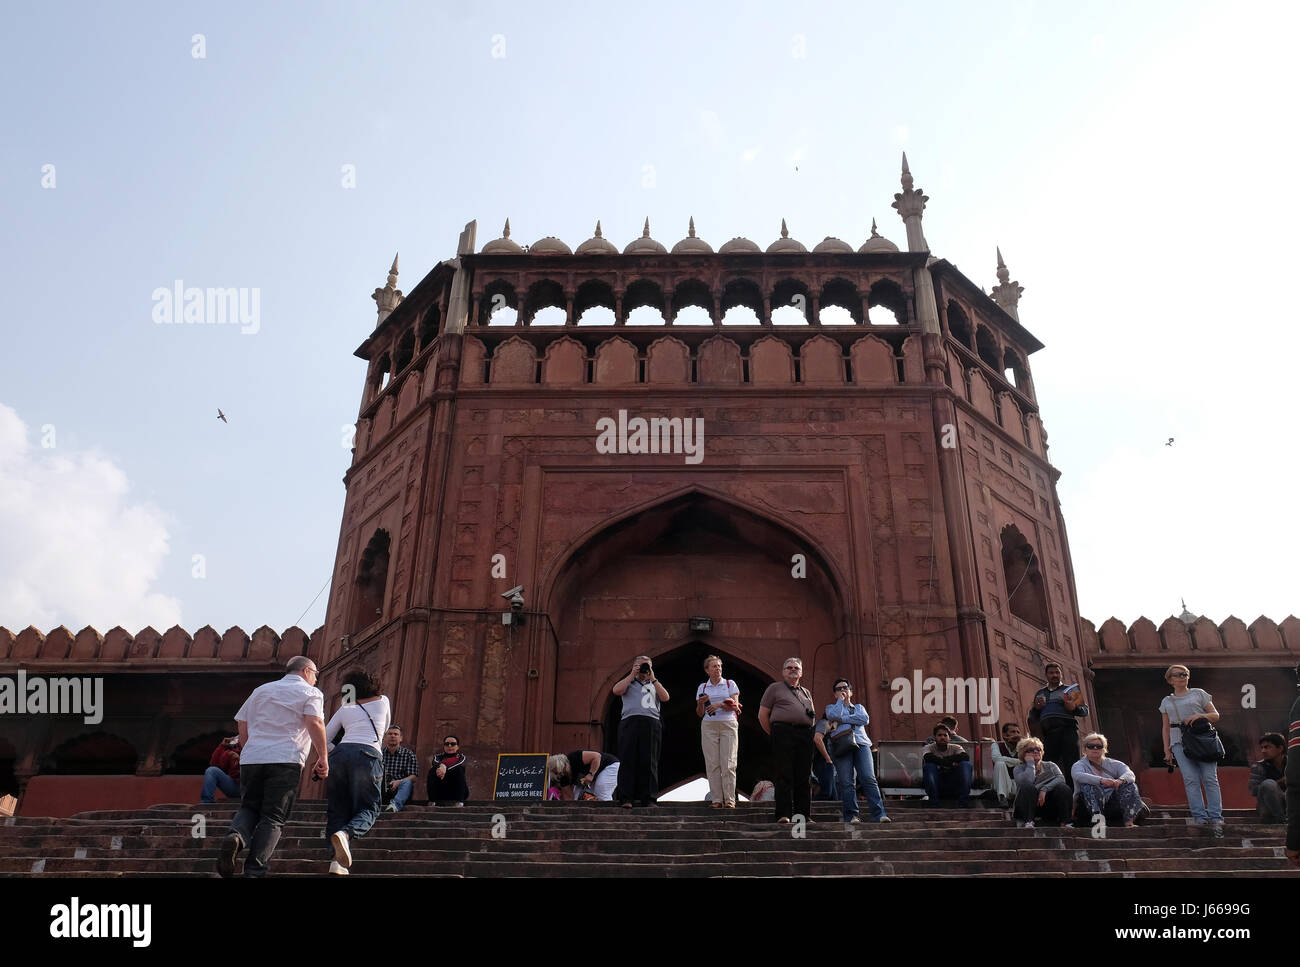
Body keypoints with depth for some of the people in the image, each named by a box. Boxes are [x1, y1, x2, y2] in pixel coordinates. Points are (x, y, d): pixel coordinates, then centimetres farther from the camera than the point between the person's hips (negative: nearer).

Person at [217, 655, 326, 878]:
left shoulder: (261, 690, 25)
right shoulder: (310, 692, 9)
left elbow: (242, 723, 23)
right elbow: (315, 723, -7)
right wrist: (322, 757, -3)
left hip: (251, 759, 4)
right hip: (286, 760, -4)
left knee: (249, 808, 16)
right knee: (273, 817, 1)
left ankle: (236, 836, -15)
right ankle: (254, 870, -9)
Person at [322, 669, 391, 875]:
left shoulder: (345, 709, 21)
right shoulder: (383, 701, 21)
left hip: (341, 753, 2)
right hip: (368, 754, -2)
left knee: (338, 809, 8)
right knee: (368, 808, 3)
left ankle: (338, 859, -9)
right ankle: (346, 833, -29)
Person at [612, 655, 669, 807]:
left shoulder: (655, 685, 27)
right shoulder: (628, 682, 21)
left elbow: (665, 698, 8)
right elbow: (616, 690, -1)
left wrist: (653, 679, 6)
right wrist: (632, 675, 4)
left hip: (651, 724, 2)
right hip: (630, 722, -2)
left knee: (649, 762, -3)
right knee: (628, 761, -6)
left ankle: (648, 799, -1)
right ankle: (625, 798, -7)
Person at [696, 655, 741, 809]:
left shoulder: (730, 684, 11)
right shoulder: (702, 688, 15)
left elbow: (735, 705, 2)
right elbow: (700, 713, 13)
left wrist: (719, 704, -11)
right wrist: (701, 703, -7)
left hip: (729, 725, -1)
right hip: (709, 726, 2)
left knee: (728, 764, -8)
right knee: (712, 763, -5)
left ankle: (729, 800, -6)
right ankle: (716, 799, -2)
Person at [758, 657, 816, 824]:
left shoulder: (806, 693, 26)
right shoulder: (775, 688, 11)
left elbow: (812, 716, 30)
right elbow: (762, 715, 6)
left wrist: (808, 732, 14)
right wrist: (774, 734, 3)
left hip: (805, 735, 5)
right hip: (783, 732, -5)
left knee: (804, 777, 2)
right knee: (784, 776, -8)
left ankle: (804, 815, 7)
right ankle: (784, 815, -8)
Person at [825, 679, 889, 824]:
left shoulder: (859, 707, 31)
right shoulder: (831, 707, 25)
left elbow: (865, 719, 7)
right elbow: (833, 715, -1)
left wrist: (843, 719, 2)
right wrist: (840, 700, 13)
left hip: (861, 743, 1)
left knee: (869, 779, -14)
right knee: (846, 782, -11)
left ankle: (879, 815, -19)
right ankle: (851, 816, -10)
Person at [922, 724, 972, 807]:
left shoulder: (955, 748, 8)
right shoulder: (930, 747, 4)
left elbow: (966, 757, -15)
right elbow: (928, 757, -22)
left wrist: (941, 761, -19)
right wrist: (950, 763, -23)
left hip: (953, 787, 2)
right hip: (936, 786, -1)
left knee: (966, 765, -20)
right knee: (929, 766, -28)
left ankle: (963, 801, -25)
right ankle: (934, 801, -28)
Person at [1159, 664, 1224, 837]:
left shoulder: (1199, 693, 15)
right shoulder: (1166, 702, 20)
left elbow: (1215, 715, 12)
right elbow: (1165, 728, 19)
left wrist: (1200, 715, -8)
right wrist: (1167, 750, 10)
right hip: (1179, 741, 1)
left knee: (1210, 778, -11)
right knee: (1190, 779, -12)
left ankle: (1216, 819, -11)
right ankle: (1200, 818, -13)